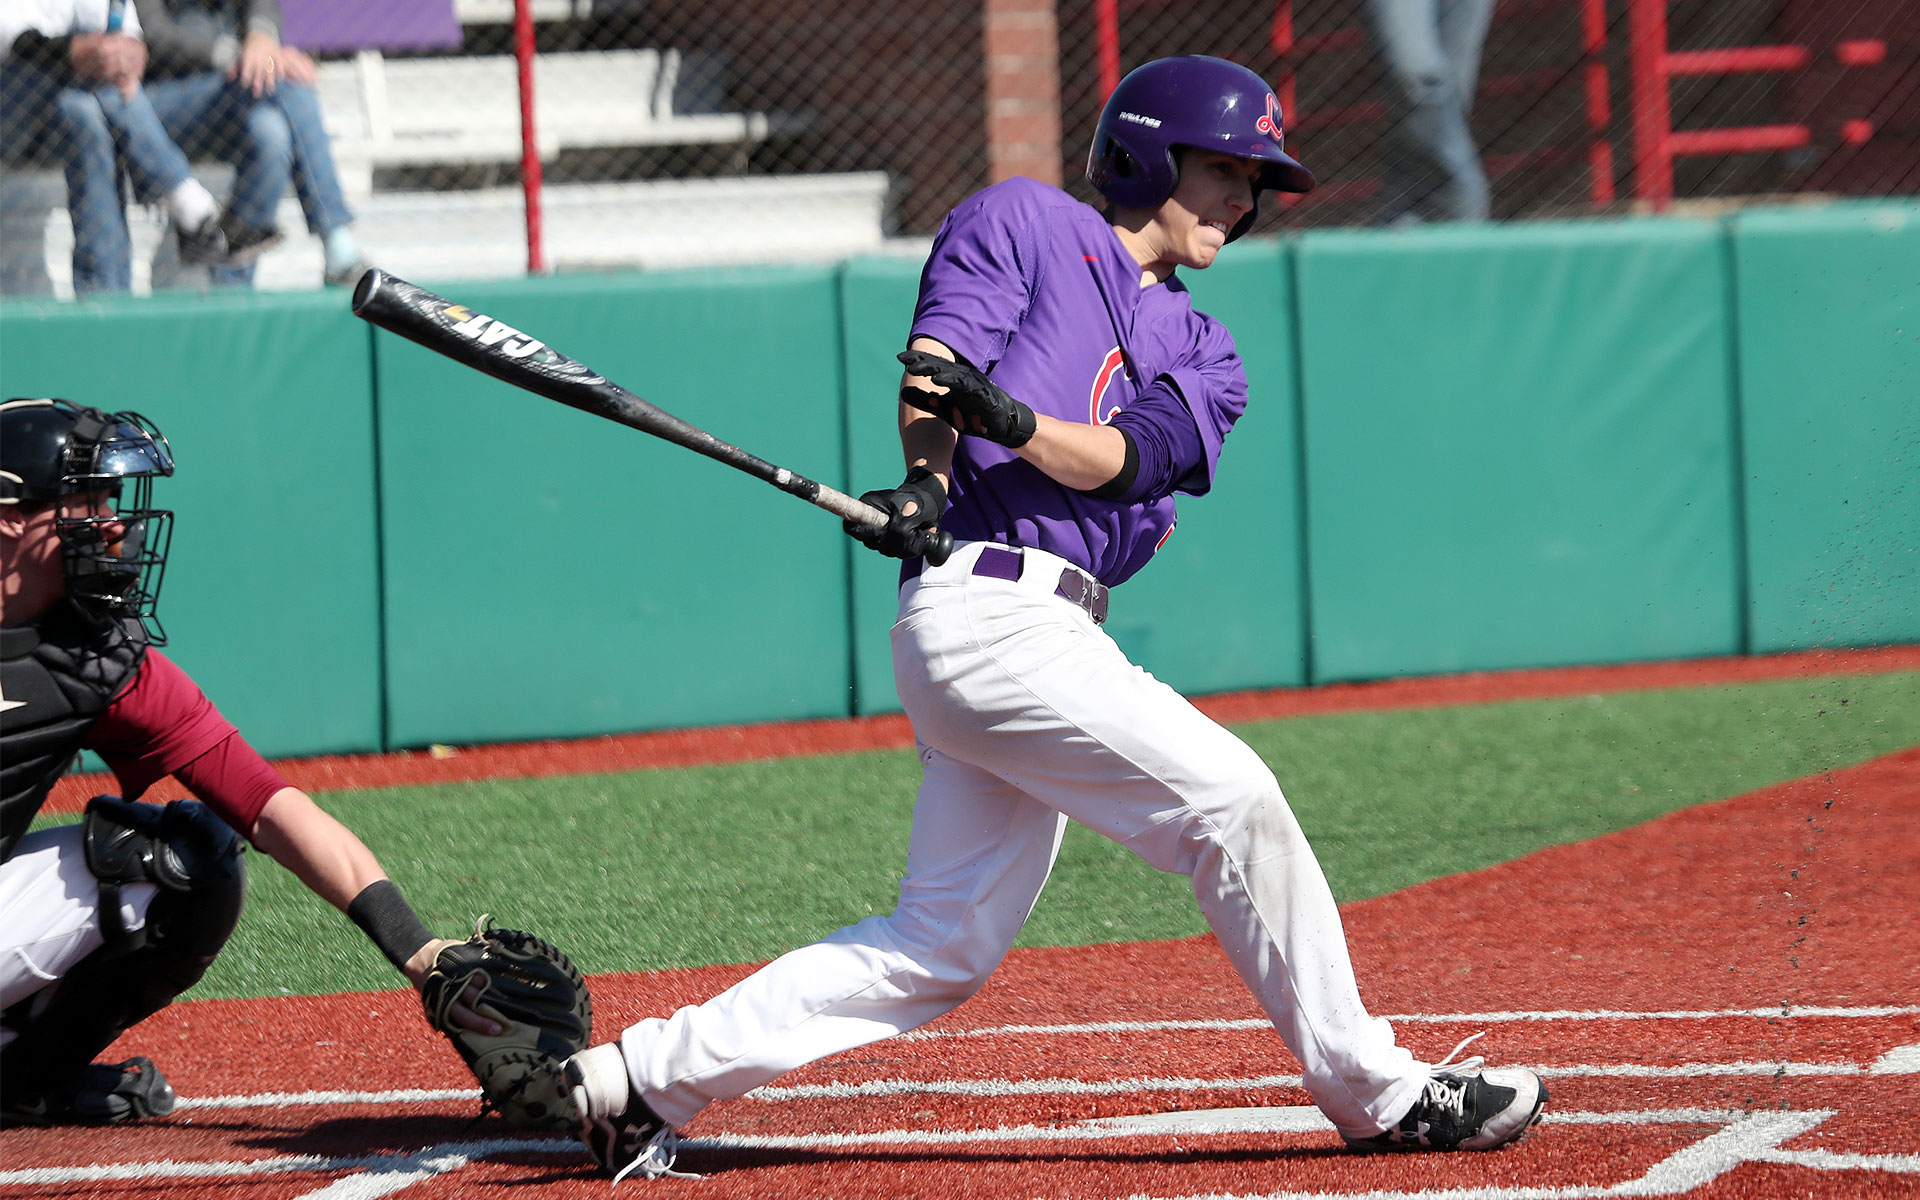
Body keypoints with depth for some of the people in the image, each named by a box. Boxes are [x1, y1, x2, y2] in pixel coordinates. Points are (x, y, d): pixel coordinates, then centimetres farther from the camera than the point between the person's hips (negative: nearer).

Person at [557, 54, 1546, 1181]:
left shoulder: (1201, 354, 22)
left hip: (1053, 635, 8)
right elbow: (933, 365, -7)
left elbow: (1121, 456, 0)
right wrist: (928, 475, -27)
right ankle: (1376, 1092, -6)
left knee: (946, 945, 7)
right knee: (1230, 796, -13)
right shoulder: (1023, 221, 8)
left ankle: (646, 1077, 12)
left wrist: (1011, 421, -21)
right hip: (987, 608, -8)